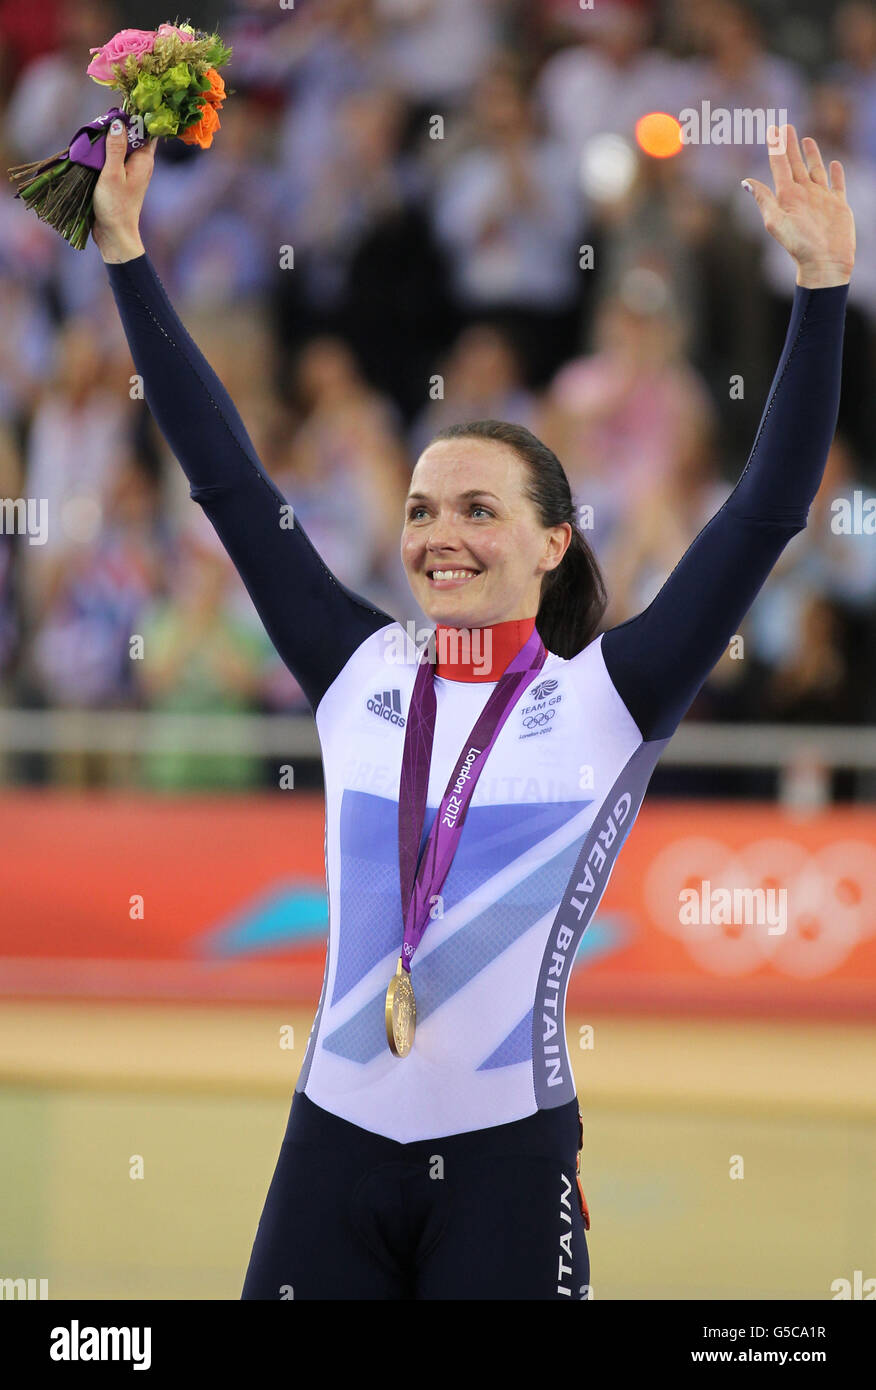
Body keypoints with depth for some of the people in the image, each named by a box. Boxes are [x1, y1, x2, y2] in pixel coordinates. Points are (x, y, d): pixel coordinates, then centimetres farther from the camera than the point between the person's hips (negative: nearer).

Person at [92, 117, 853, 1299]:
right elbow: (227, 476, 11)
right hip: (335, 1146, 3)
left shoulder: (606, 697, 0)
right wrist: (125, 251, 11)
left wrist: (822, 284, -11)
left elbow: (769, 506, -5)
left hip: (509, 1159, -3)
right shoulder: (358, 676, 8)